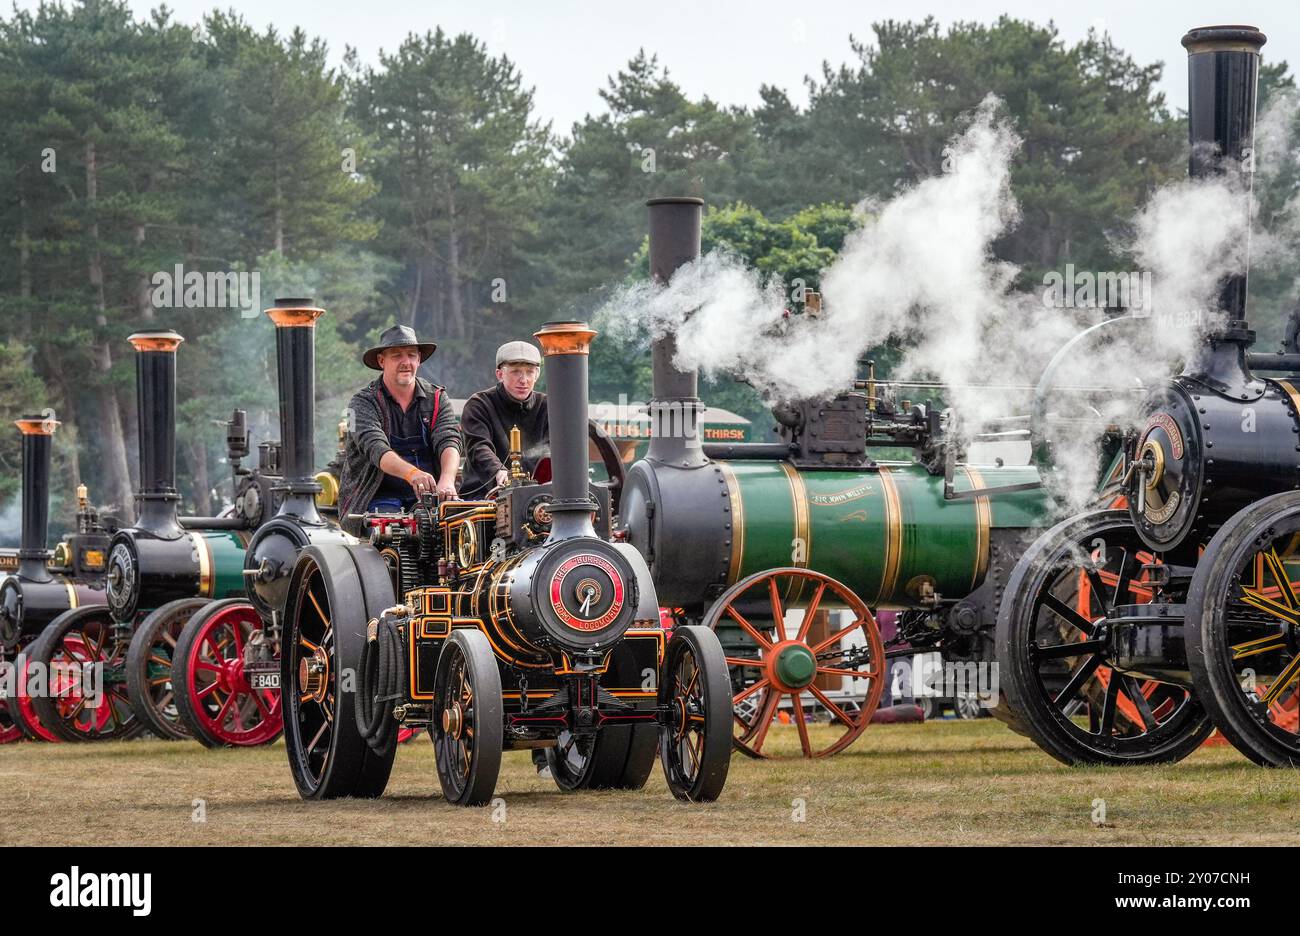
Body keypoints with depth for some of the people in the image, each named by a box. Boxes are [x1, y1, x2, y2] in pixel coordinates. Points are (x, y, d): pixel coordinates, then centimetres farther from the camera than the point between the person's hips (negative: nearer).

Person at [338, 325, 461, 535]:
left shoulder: (437, 399, 10)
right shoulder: (363, 402, -2)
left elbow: (449, 443, -6)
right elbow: (376, 450, -20)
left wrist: (447, 480, -30)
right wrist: (412, 474, -40)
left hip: (427, 496, 3)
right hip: (378, 499, -3)